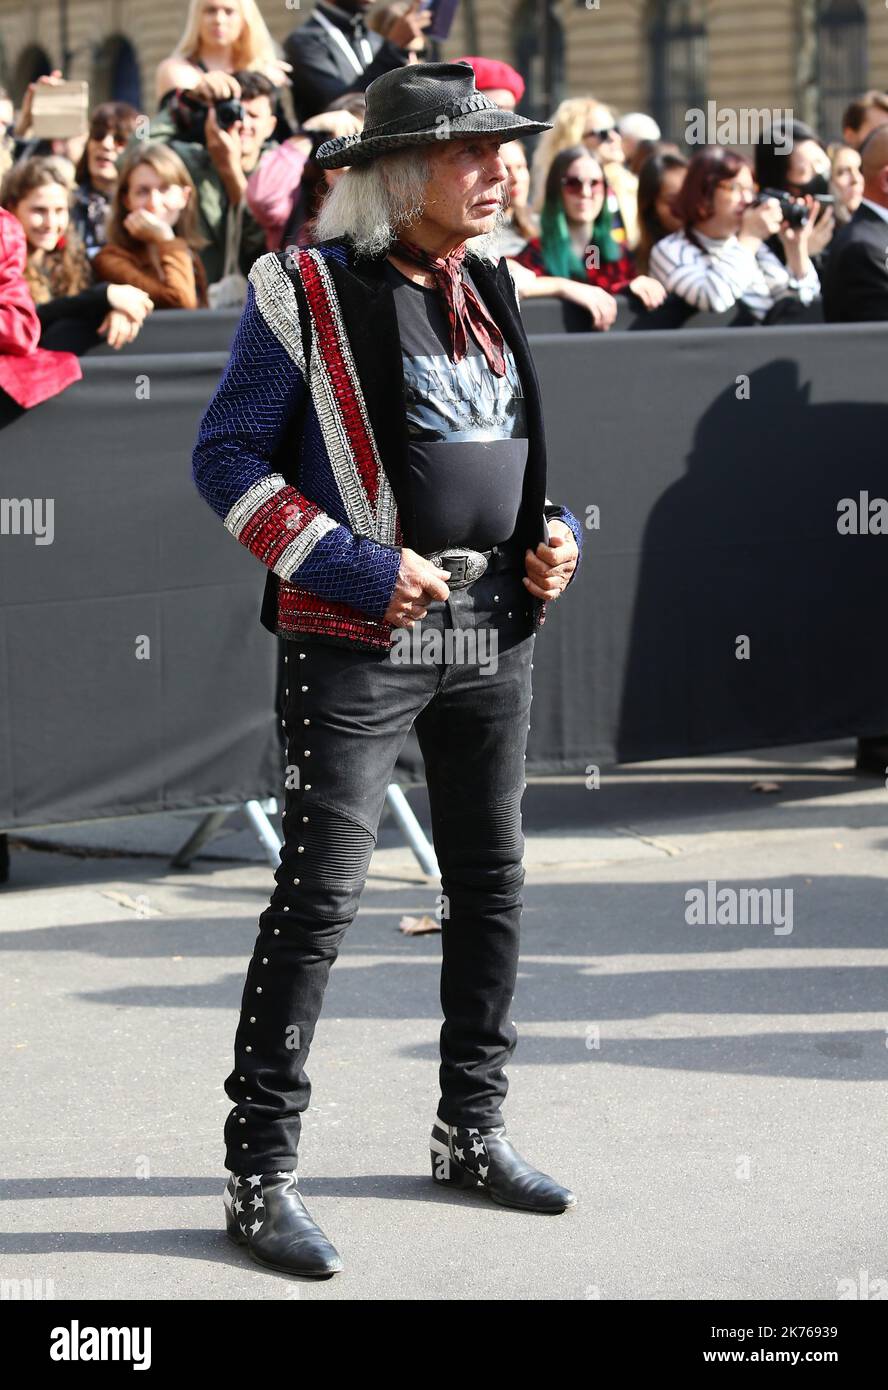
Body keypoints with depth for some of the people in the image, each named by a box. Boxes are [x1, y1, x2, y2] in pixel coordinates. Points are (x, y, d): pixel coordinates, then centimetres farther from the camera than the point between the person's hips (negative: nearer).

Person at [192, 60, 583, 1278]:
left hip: (494, 631, 7)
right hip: (360, 640, -7)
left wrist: (558, 534, 4)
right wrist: (361, 567, -18)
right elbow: (227, 458, -11)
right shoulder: (311, 292, -10)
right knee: (321, 895, -9)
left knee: (490, 883, 13)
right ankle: (260, 1174, -4)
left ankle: (472, 1131, 28)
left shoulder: (488, 293, 12)